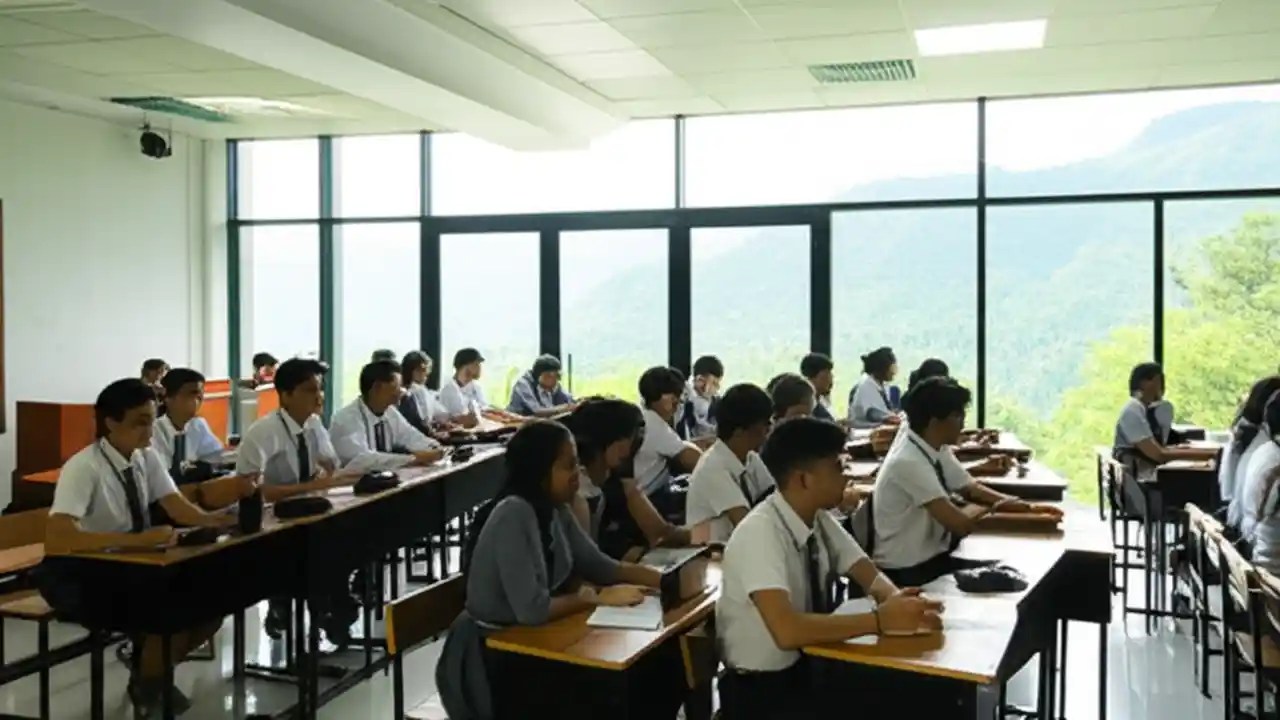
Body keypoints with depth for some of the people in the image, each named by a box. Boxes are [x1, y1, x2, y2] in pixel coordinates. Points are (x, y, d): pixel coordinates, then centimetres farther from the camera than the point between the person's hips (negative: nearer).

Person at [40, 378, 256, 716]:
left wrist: (226, 518, -27)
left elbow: (181, 510, -7)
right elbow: (56, 540, -37)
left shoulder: (147, 458, -4)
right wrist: (139, 539, -43)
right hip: (80, 576, -7)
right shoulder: (83, 468, -25)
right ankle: (146, 686, 4)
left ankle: (155, 673, 15)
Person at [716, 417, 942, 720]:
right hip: (762, 688, -7)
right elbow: (787, 630, -34)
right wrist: (880, 620, -31)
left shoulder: (819, 518, -1)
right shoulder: (760, 534, -25)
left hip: (811, 663, 7)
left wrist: (896, 600, -20)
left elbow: (868, 576, 3)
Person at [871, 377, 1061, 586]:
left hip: (933, 554, 8)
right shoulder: (909, 462, -26)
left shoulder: (938, 449, 0)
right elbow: (961, 524, -27)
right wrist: (990, 506, -6)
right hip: (907, 572, -8)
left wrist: (1029, 507, -1)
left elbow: (972, 489, 11)